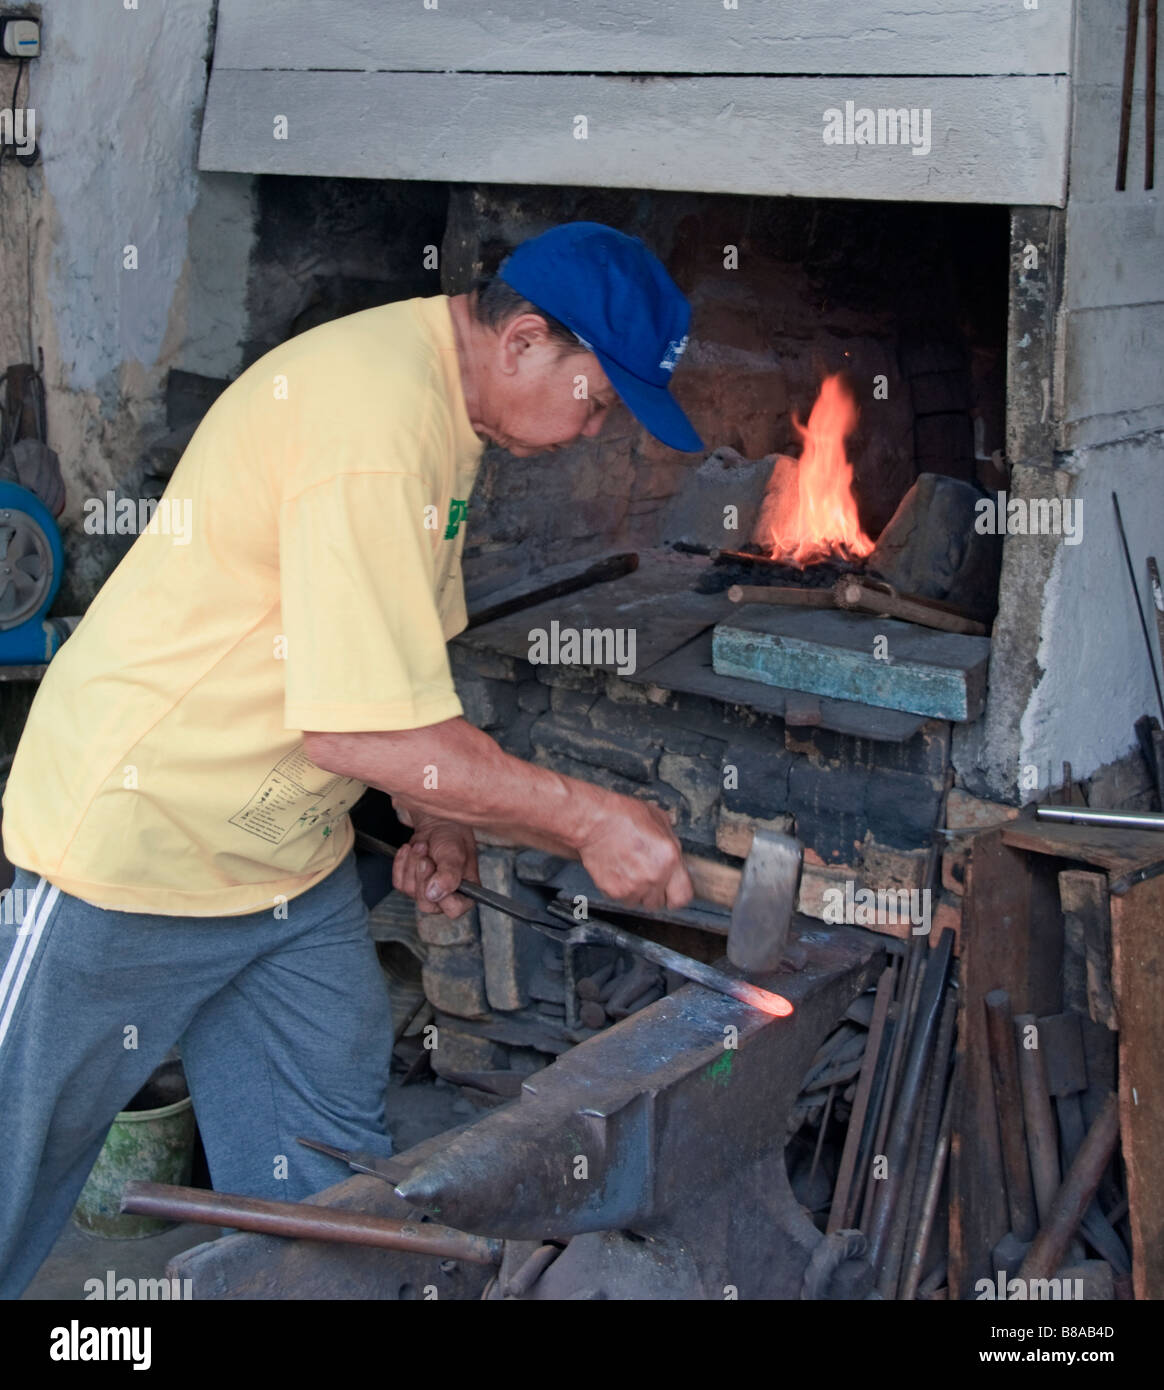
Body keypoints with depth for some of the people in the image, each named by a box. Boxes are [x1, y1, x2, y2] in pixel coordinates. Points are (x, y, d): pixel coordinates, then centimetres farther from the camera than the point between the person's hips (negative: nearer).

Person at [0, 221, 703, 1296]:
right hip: (141, 838, -9)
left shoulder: (446, 400, 5)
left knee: (326, 1187, 12)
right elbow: (359, 728, -31)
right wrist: (589, 821, -23)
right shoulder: (371, 420, -28)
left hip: (295, 859, 9)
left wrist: (438, 816, 2)